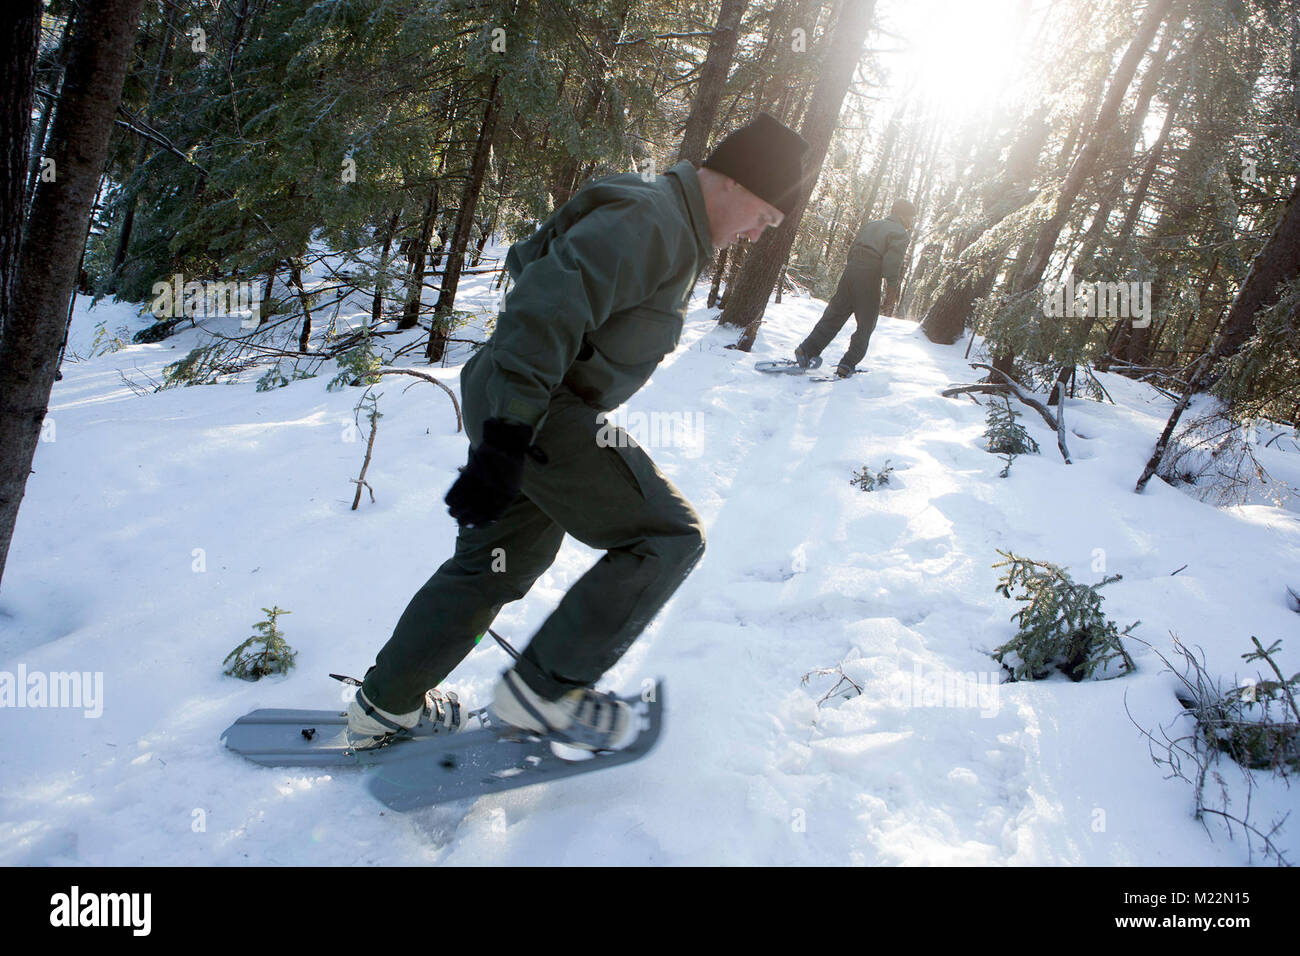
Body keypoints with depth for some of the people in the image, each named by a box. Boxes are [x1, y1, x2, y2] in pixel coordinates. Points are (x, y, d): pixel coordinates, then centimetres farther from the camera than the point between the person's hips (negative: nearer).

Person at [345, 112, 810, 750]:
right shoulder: (648, 220, -17)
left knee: (494, 565, 18)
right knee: (668, 536, -7)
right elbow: (548, 308, -28)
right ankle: (544, 688, 0)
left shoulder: (670, 226, 18)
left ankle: (384, 705, 31)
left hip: (509, 408, 11)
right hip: (531, 410, -11)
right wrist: (507, 439, -34)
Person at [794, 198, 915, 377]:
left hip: (850, 271, 6)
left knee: (834, 315, 12)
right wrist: (893, 281, -1)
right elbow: (891, 264, -15)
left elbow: (851, 251, 18)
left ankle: (807, 350, 4)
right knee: (866, 326, 8)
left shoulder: (871, 225, 19)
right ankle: (847, 365, 5)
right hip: (869, 280, -6)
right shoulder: (900, 233, -3)